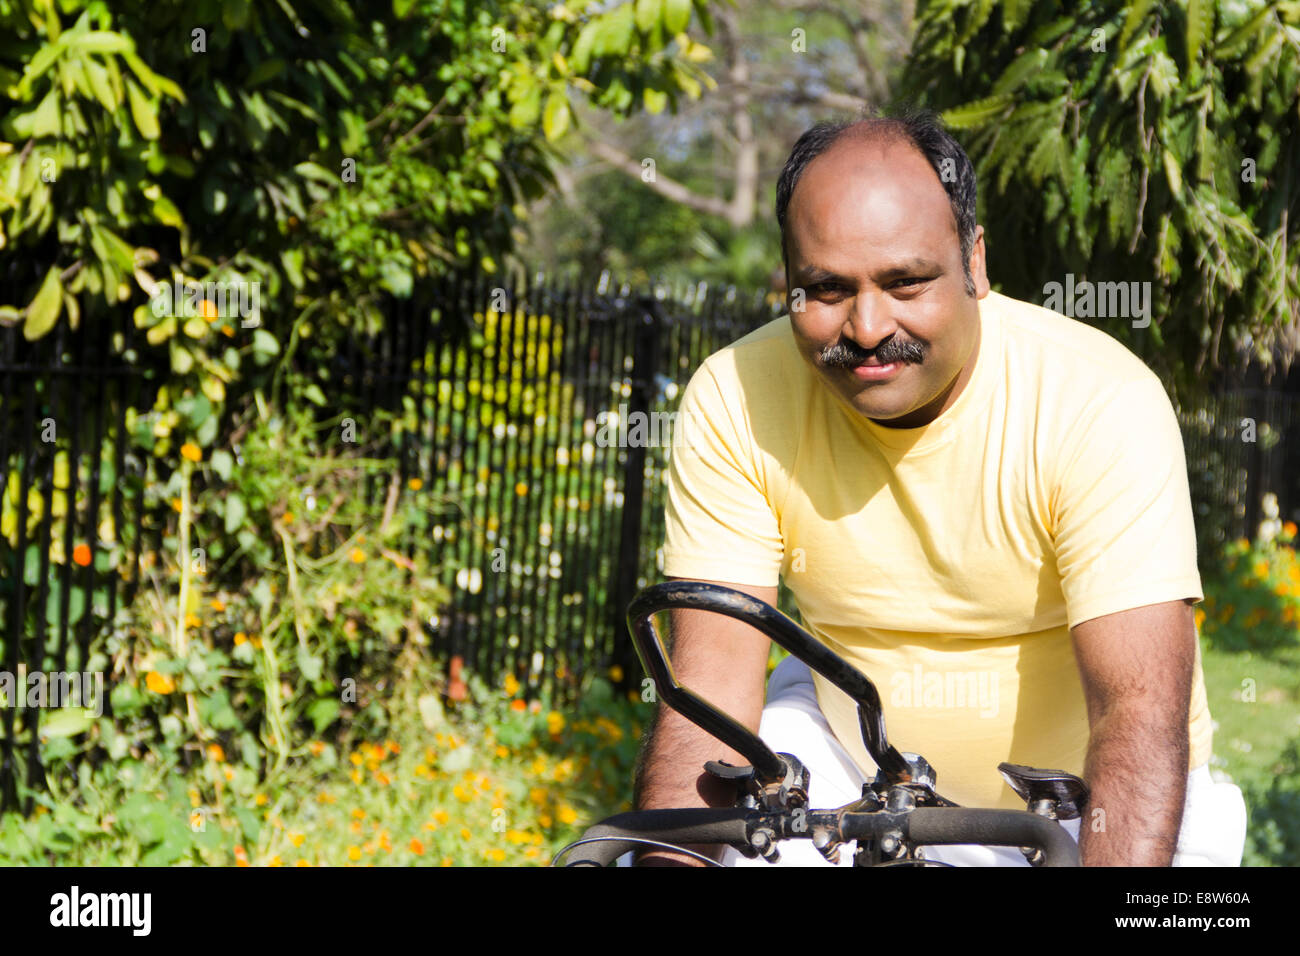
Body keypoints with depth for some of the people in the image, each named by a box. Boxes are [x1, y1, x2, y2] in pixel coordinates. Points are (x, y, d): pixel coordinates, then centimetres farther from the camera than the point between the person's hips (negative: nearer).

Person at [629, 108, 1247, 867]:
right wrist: (670, 863, -37)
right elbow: (709, 684, -19)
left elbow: (1139, 711, -33)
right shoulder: (735, 402, -16)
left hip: (1090, 809, -1)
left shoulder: (1101, 404, -25)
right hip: (855, 764, 2)